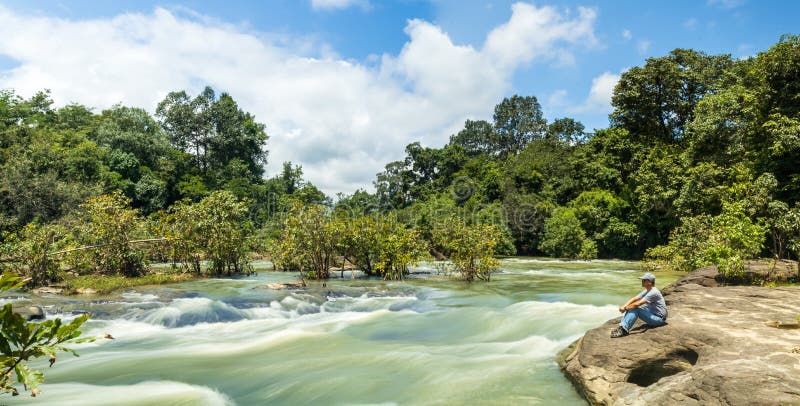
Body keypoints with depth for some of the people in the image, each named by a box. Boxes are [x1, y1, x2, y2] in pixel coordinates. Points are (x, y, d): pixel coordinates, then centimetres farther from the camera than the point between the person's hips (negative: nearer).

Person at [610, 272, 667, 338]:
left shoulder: (653, 292, -24)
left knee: (635, 309, -28)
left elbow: (638, 304, -29)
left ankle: (624, 329, -33)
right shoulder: (647, 291, 7)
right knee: (631, 308, -6)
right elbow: (634, 299, 3)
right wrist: (624, 306, -14)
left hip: (659, 318, -9)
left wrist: (625, 308, -17)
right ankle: (622, 327, -21)